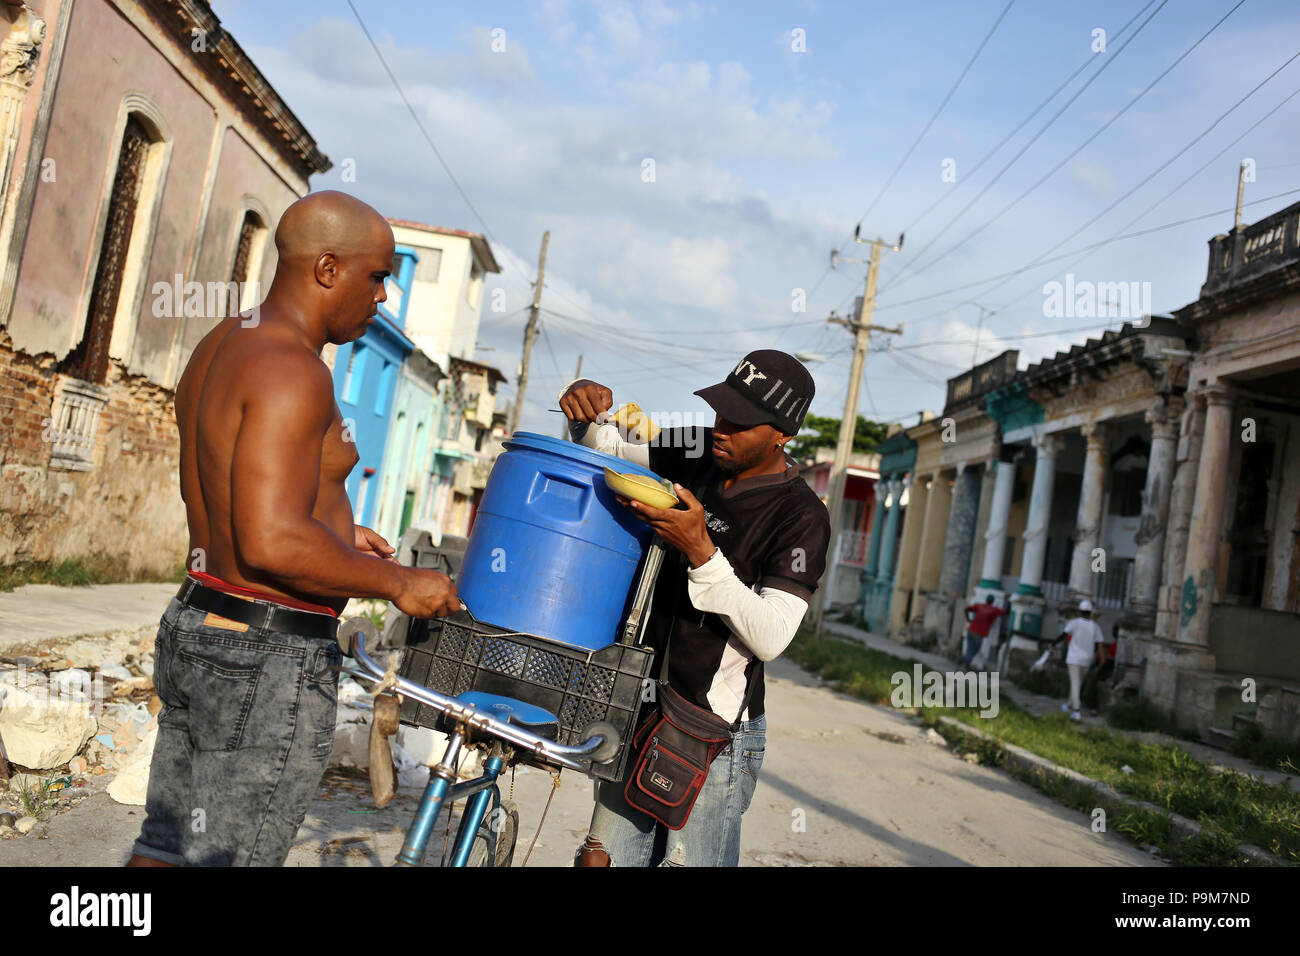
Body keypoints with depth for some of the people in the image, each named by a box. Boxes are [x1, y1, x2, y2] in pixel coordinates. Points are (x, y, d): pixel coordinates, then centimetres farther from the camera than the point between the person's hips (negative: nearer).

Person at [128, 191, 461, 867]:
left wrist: (332, 532, 21)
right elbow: (271, 544, -28)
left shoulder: (218, 347, 11)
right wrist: (398, 583, -17)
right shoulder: (292, 370, -20)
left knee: (165, 847, 19)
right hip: (269, 659, -9)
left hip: (194, 626, 9)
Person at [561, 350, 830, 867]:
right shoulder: (696, 465, 4)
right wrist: (586, 409, -7)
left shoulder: (802, 517, -13)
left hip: (714, 733, -5)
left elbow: (770, 637, -20)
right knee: (602, 858, 8)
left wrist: (702, 554, -28)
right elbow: (607, 448, 16)